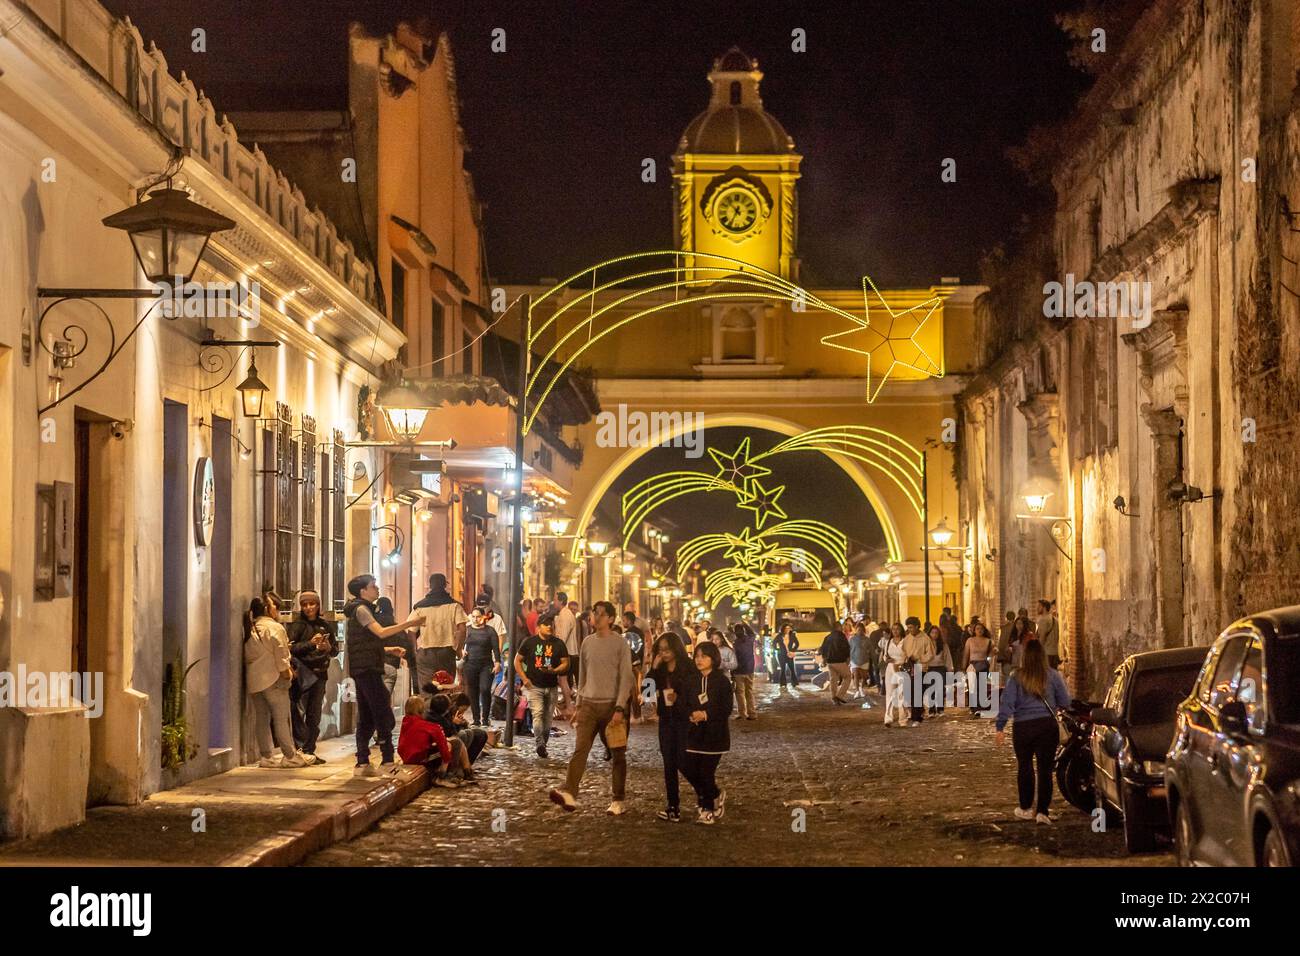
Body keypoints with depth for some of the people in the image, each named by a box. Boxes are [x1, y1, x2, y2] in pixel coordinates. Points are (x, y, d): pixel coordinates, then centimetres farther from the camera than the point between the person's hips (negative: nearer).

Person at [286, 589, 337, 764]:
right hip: (302, 673, -5)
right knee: (298, 712, -14)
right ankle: (300, 748, -14)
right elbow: (290, 648, -10)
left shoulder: (325, 625, 13)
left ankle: (309, 751, 9)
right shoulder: (296, 625, 0)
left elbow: (335, 651, 16)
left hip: (320, 674, 5)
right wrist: (310, 643, -18)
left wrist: (328, 648, -5)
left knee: (314, 716, 6)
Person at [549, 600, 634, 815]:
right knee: (580, 749, -11)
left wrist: (619, 708, -16)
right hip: (589, 704, 4)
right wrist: (578, 706, 13)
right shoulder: (588, 643, 12)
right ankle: (569, 793, -23)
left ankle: (619, 801, 10)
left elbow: (626, 678, -8)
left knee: (618, 755, 4)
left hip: (612, 705, -4)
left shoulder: (620, 644, -4)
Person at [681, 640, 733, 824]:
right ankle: (716, 795, 20)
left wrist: (706, 715, -19)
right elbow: (684, 706, 8)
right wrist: (691, 715, -13)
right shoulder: (692, 681, 9)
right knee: (688, 767, -4)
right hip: (694, 733, 5)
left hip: (714, 734, -5)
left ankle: (708, 810, 12)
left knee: (707, 772, -4)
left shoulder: (721, 681, -6)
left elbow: (726, 709, -9)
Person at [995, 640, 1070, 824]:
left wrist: (1000, 727, -8)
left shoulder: (1016, 678, -3)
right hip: (1047, 725, 0)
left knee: (1024, 767, 15)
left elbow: (1007, 703, -9)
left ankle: (1026, 808, 24)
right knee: (1045, 768, 3)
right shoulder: (1053, 676, -2)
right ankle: (1042, 811, -2)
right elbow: (1065, 702, 3)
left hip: (1022, 727, 0)